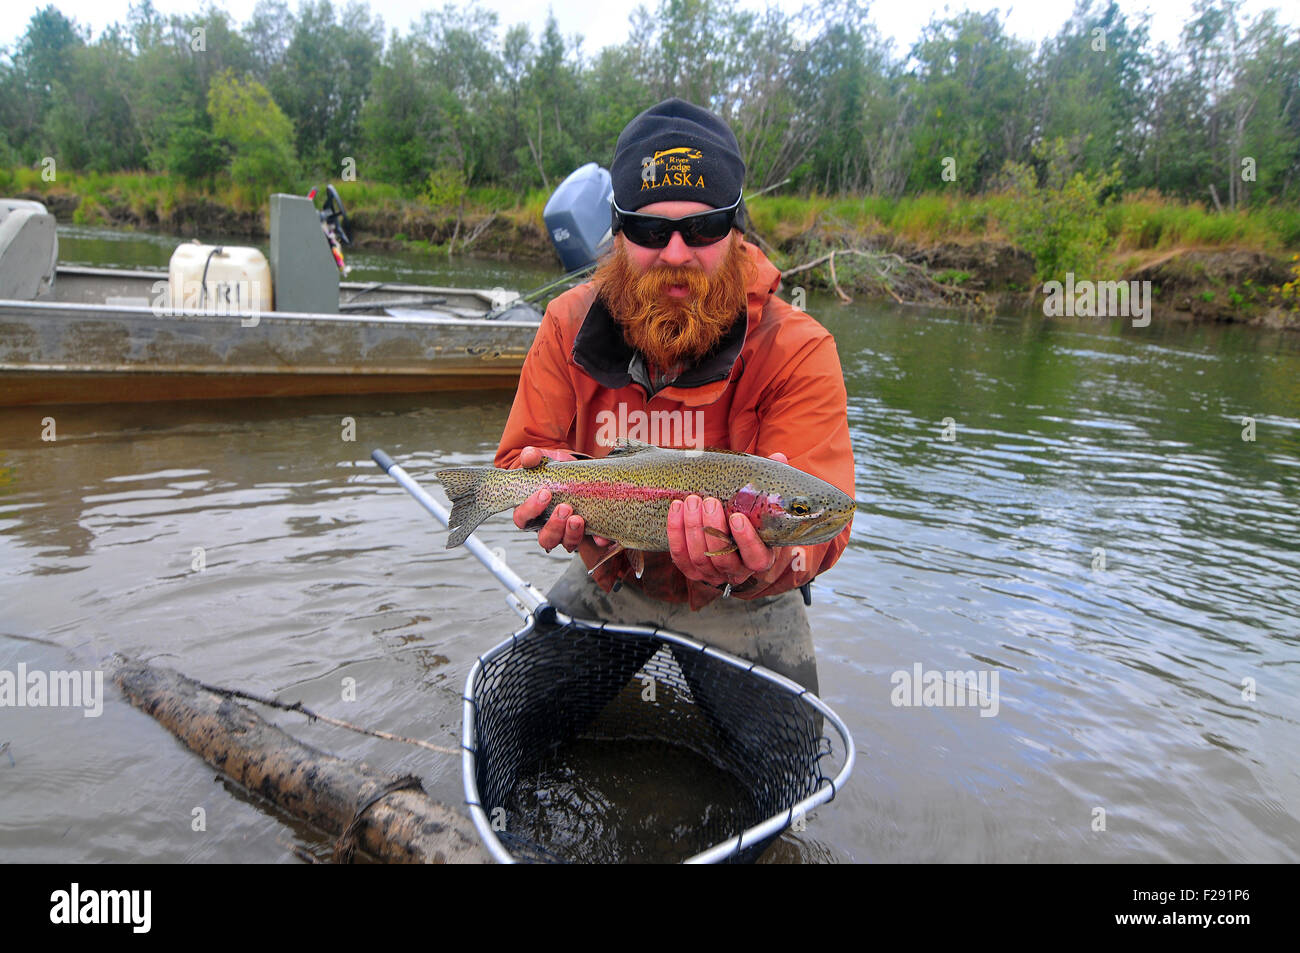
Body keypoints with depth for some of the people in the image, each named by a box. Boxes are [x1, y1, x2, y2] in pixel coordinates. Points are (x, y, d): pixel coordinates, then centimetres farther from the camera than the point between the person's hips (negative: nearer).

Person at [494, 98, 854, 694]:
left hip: (740, 605, -2)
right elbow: (521, 457, -4)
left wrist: (762, 559, -51)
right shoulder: (569, 325, -10)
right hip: (608, 582, 3)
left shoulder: (797, 349, -21)